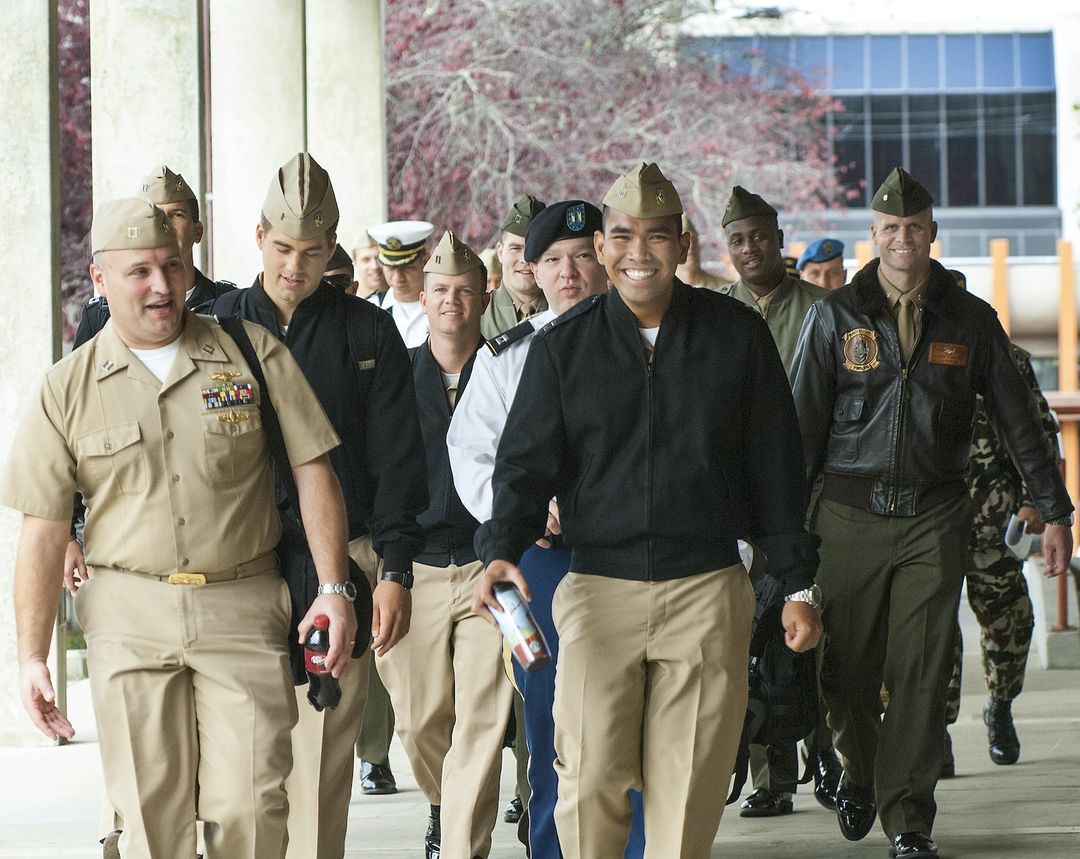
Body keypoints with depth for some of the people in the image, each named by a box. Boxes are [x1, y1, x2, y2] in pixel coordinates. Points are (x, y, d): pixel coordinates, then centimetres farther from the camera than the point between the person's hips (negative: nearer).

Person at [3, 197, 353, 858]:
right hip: (130, 614, 1)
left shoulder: (253, 353, 4)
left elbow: (313, 472, 5)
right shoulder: (68, 390, 4)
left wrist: (333, 587, -4)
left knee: (251, 804, -7)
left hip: (244, 608, 0)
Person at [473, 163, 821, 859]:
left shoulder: (737, 334, 5)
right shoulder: (564, 345, 5)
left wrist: (798, 585, 9)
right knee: (590, 782, -6)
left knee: (689, 788, 0)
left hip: (708, 591, 0)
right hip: (598, 588, 0)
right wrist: (503, 548, -13)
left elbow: (775, 468, 9)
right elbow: (527, 462, 5)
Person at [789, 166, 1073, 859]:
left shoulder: (970, 320, 5)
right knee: (848, 668, 6)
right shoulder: (836, 316, 2)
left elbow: (1019, 419, 10)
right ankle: (861, 776, 33)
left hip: (935, 516, 0)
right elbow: (803, 422, 2)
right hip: (851, 514, 0)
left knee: (921, 672, -4)